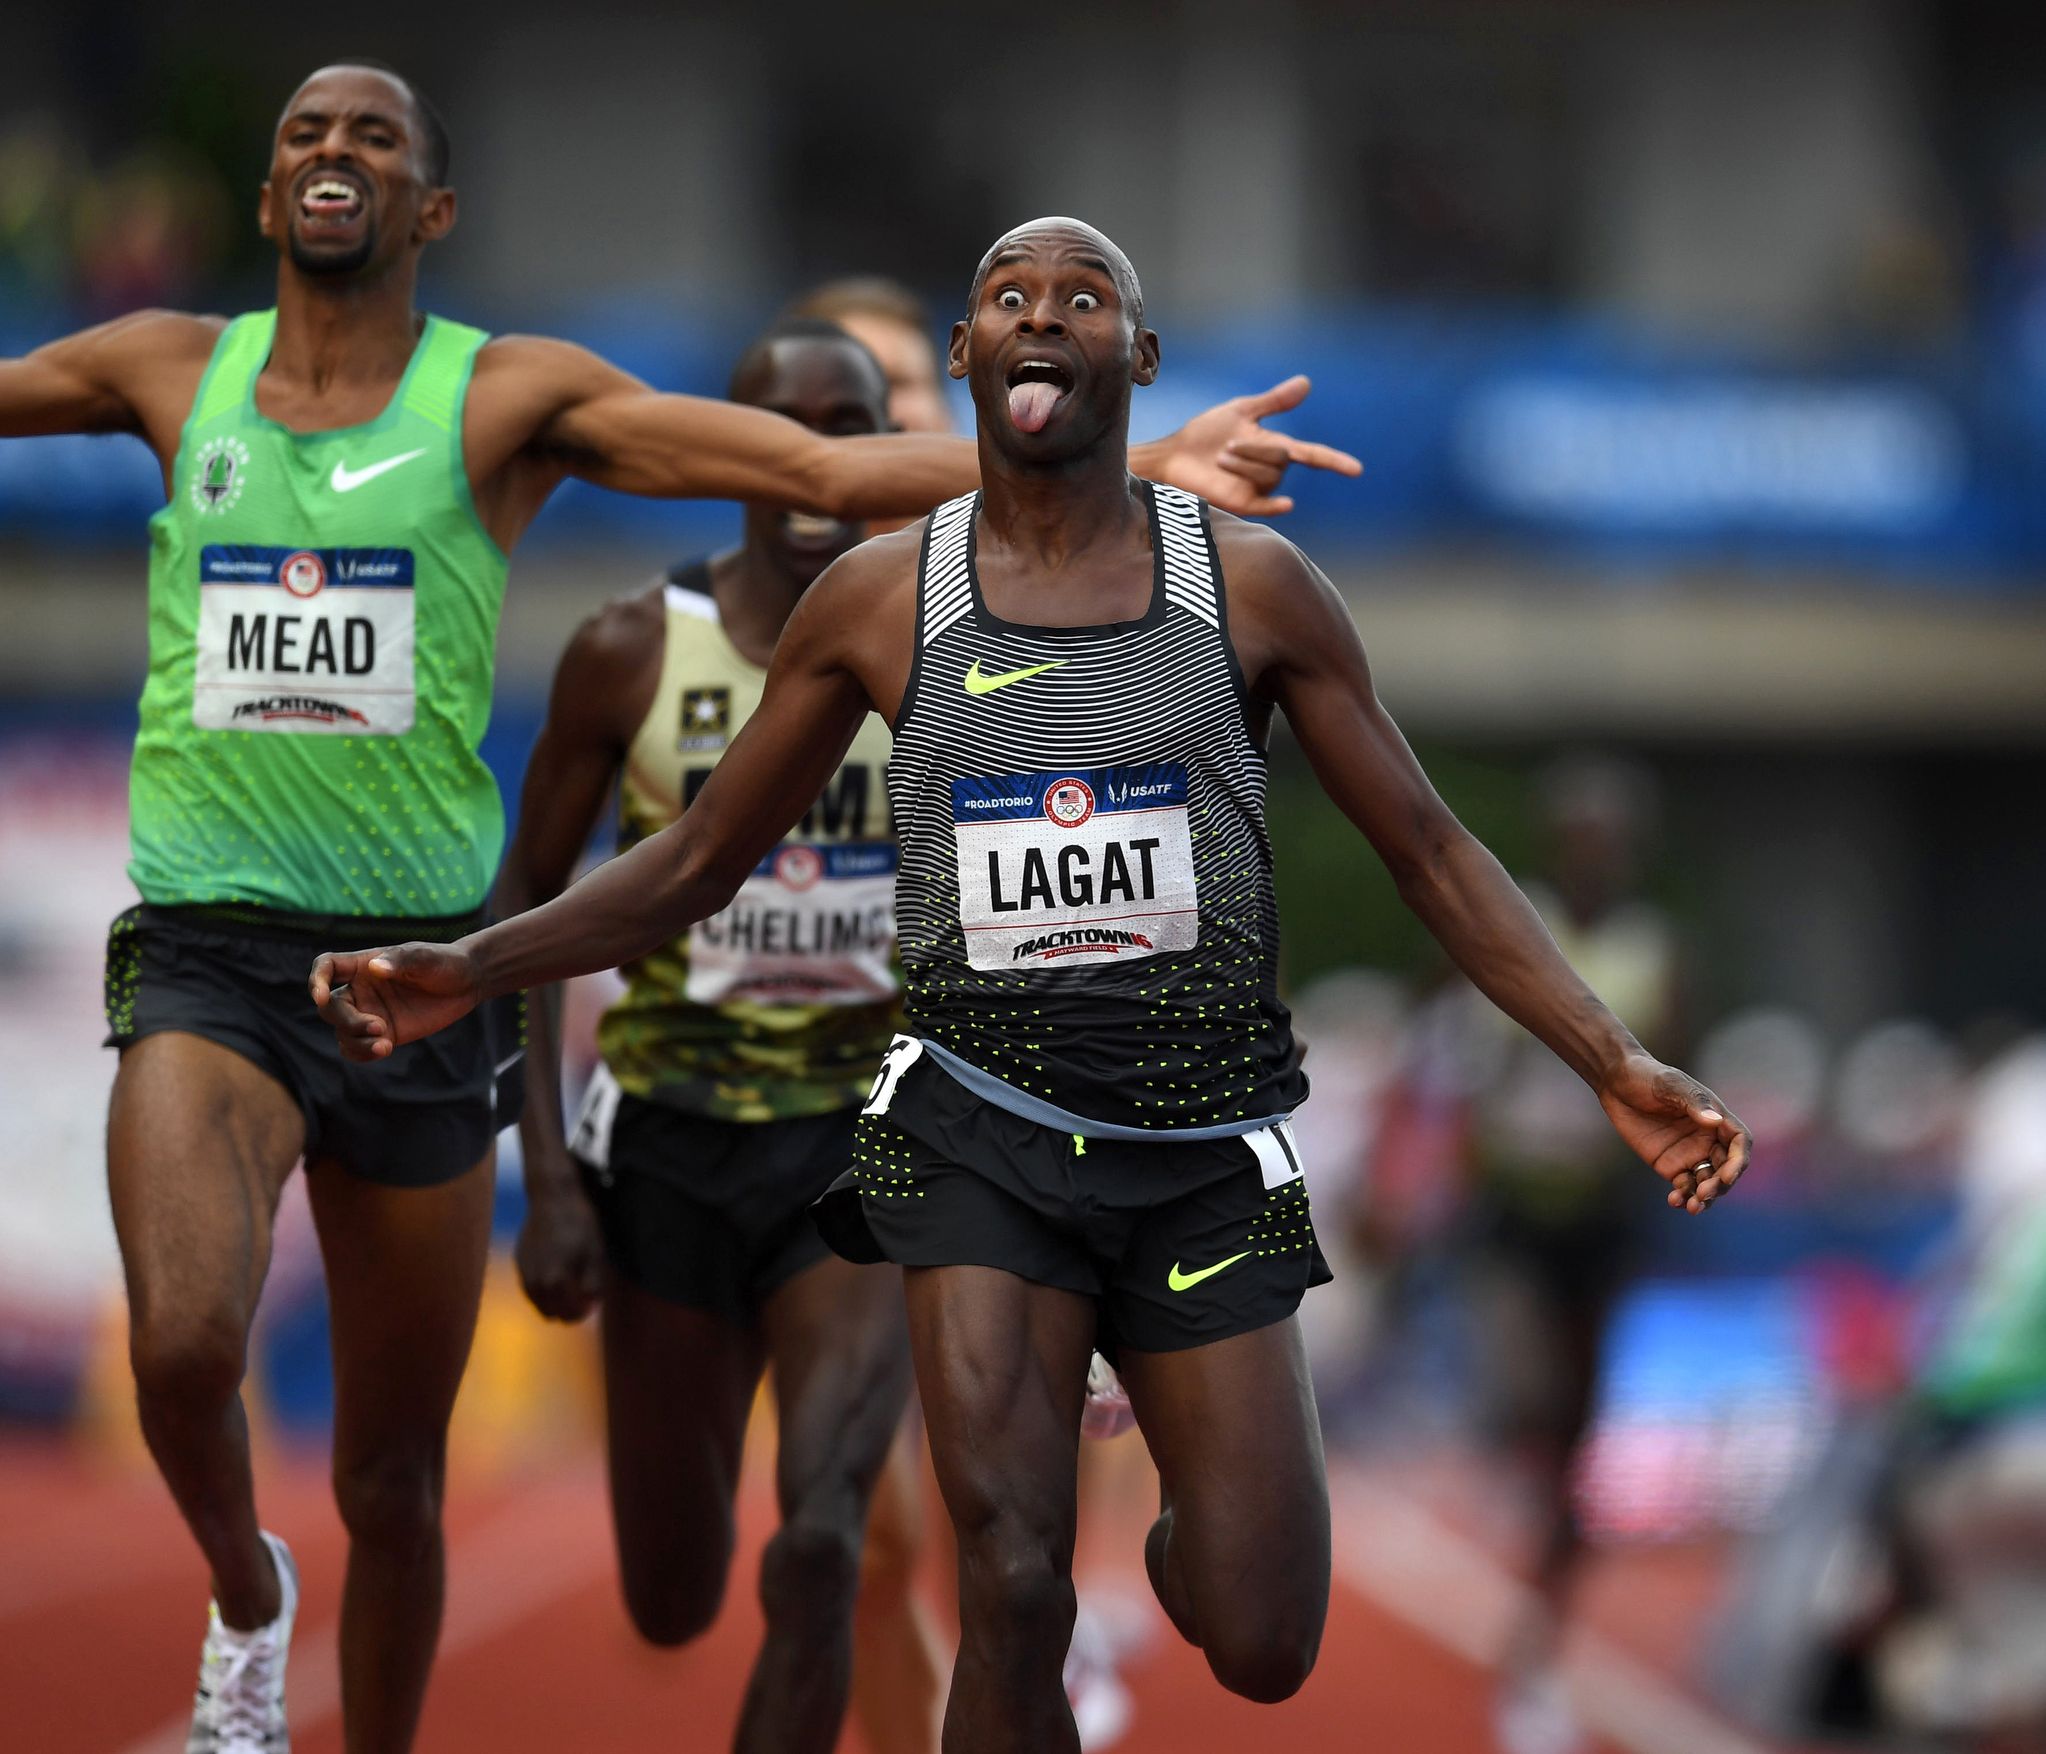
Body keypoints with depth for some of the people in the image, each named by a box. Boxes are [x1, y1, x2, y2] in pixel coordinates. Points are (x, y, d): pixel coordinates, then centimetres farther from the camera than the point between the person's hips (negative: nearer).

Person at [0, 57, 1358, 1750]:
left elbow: (837, 470, -4)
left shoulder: (512, 396, 1)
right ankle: (247, 1595, 8)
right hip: (209, 955, 0)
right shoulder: (171, 372, 6)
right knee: (184, 1345, -25)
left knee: (393, 1474, 8)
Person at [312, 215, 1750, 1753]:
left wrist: (1616, 1064, -6)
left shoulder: (1256, 587, 1)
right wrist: (469, 970, -4)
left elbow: (1433, 857, 4)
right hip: (989, 1133, -1)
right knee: (1014, 1603, -17)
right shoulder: (880, 600, 2)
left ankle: (1179, 1531, 37)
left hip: (1208, 1153, 1)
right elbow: (699, 862, 10)